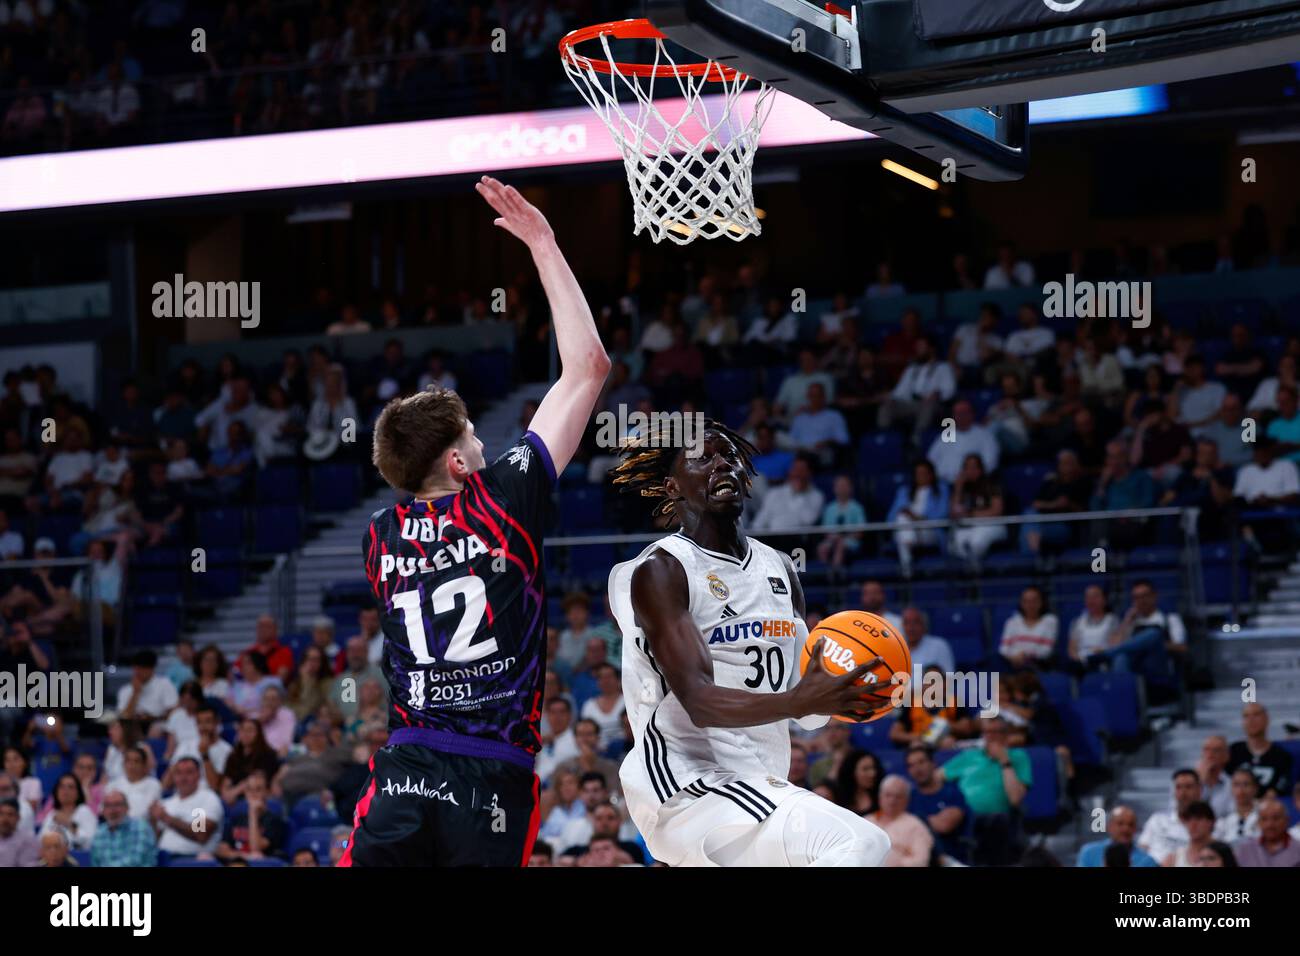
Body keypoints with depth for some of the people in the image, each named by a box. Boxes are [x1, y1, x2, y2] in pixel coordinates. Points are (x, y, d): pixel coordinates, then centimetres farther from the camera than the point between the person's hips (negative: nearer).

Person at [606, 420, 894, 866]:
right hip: (687, 785, -9)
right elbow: (700, 703, -22)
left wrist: (834, 699, -5)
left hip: (761, 782, 9)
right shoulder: (660, 570, -10)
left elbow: (800, 702, 18)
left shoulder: (778, 569, 15)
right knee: (858, 846, -28)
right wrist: (796, 702, -38)